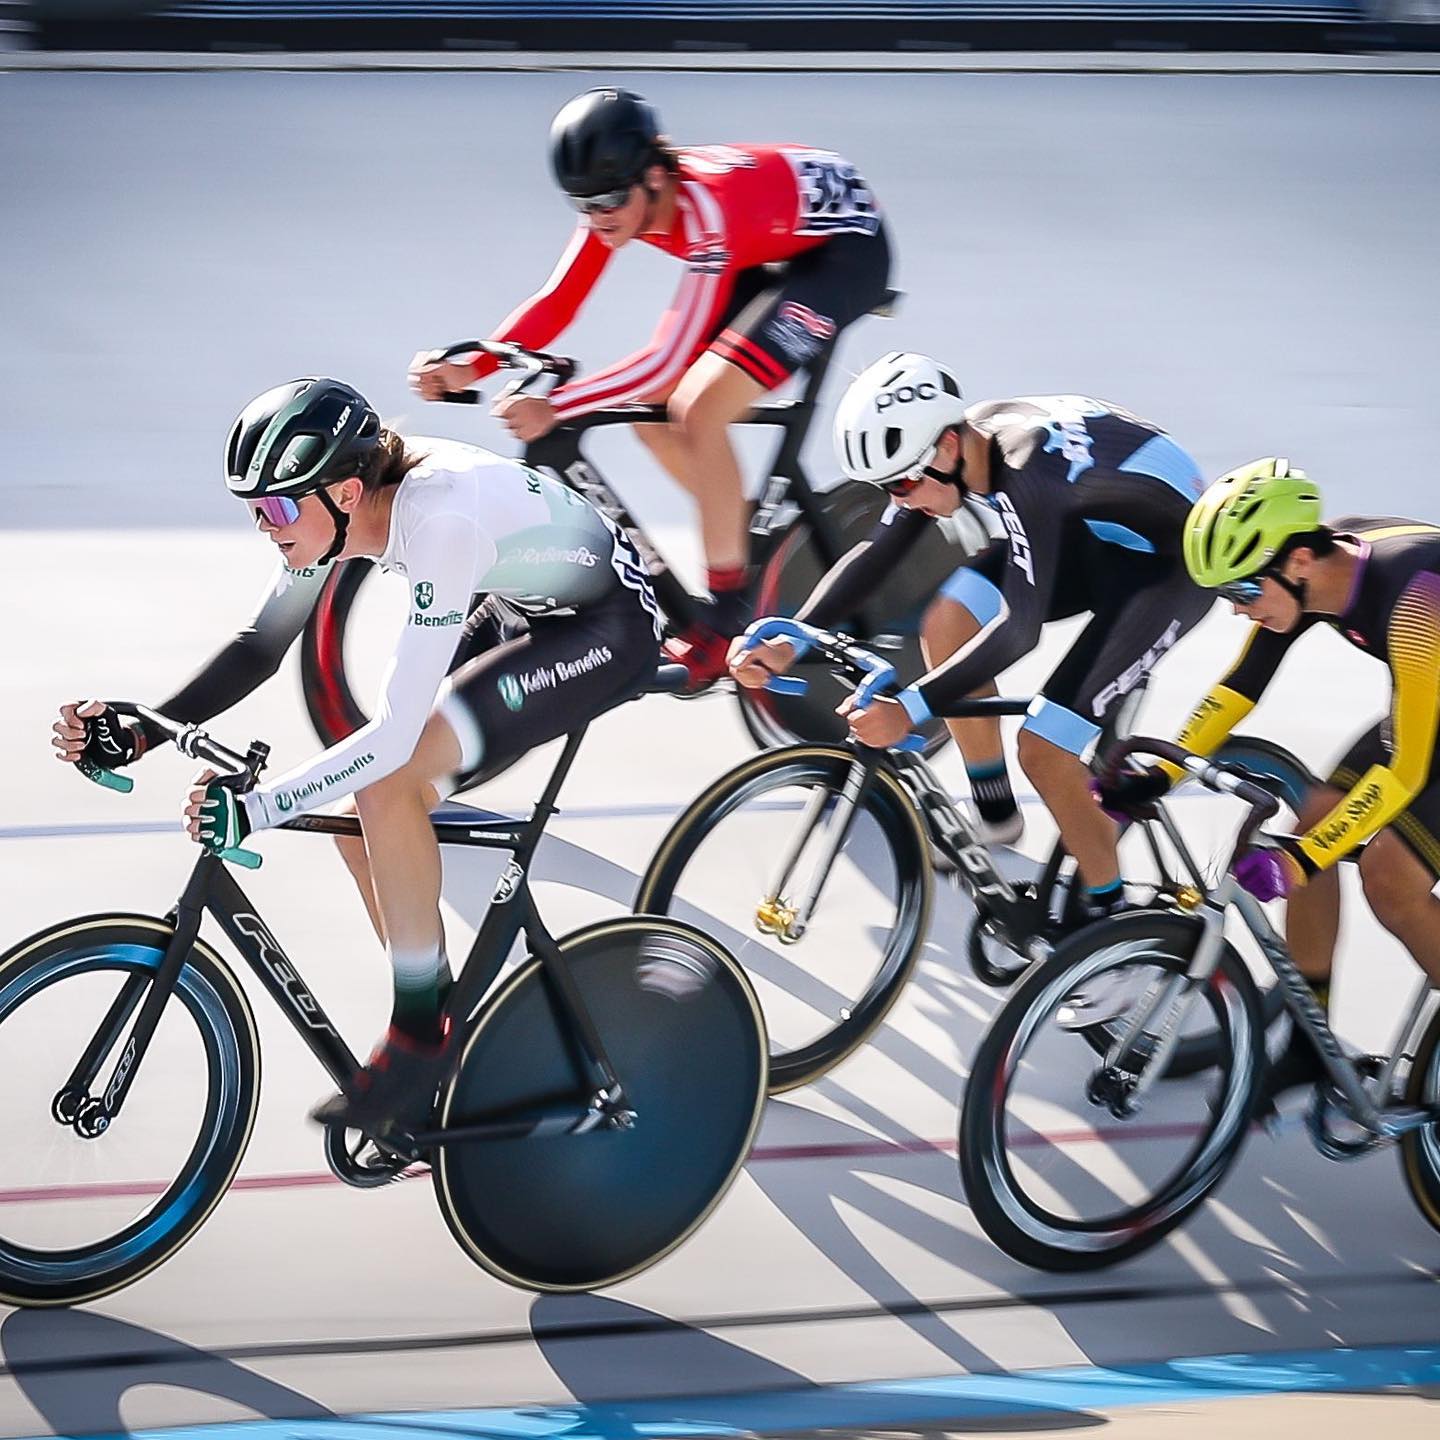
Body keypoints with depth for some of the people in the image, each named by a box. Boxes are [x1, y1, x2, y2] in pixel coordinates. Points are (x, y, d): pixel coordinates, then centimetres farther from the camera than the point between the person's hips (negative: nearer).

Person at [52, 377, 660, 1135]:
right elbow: (259, 646, -3)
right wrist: (136, 731, -15)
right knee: (360, 815, -2)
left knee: (384, 783, -24)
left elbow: (394, 734, -37)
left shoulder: (439, 519, -35)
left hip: (614, 631, -9)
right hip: (543, 617, 9)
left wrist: (252, 808, -40)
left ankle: (420, 1035, -11)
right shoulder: (331, 503, -10)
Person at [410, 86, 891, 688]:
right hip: (771, 251, 9)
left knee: (699, 412, -22)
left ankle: (727, 613, -12)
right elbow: (556, 303, -13)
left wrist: (554, 408, -47)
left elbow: (668, 359, -39)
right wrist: (469, 369, -28)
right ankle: (752, 536, 18)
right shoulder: (617, 197, -15)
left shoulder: (705, 207, -36)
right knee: (650, 409, -1)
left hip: (845, 249, -9)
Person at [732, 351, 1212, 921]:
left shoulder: (1024, 472, -35)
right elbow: (876, 553, -4)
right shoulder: (940, 448, -10)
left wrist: (910, 708, -45)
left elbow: (1020, 627, -39)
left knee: (1044, 747, -14)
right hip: (1096, 537, 9)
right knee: (947, 623, -5)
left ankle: (1109, 914, 6)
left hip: (1172, 567, -9)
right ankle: (994, 817, 10)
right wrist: (789, 642, -17)